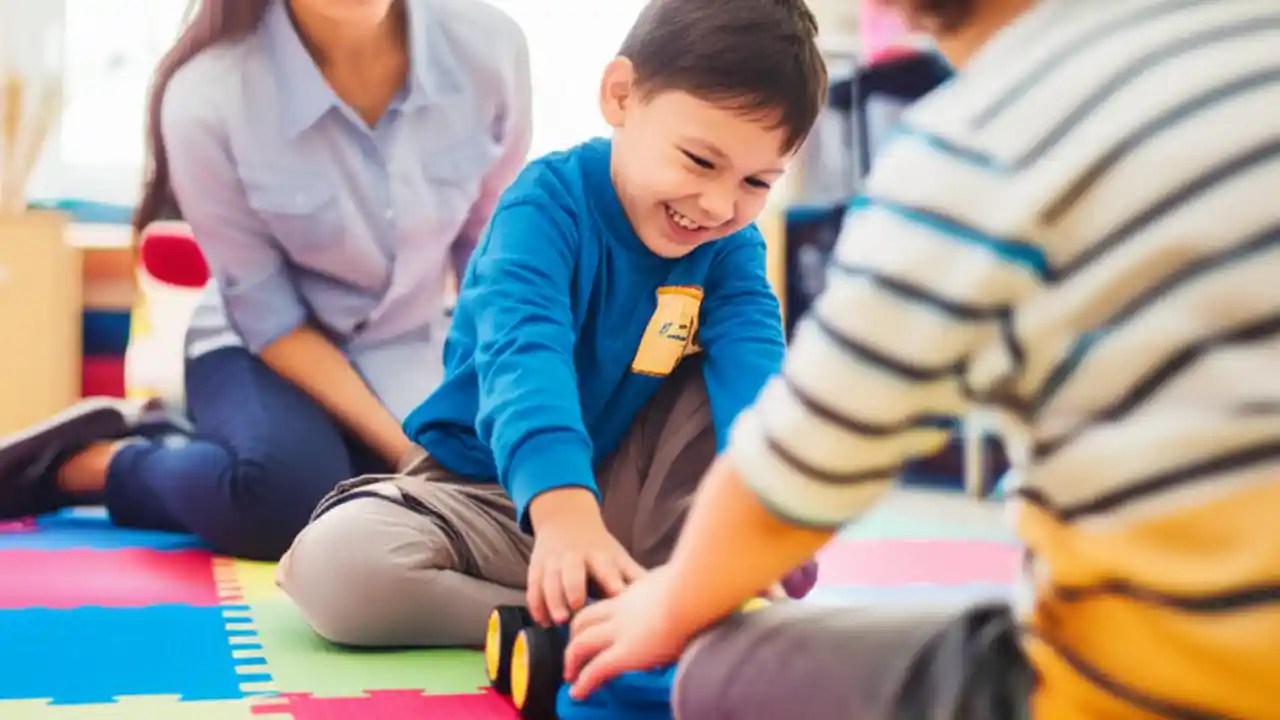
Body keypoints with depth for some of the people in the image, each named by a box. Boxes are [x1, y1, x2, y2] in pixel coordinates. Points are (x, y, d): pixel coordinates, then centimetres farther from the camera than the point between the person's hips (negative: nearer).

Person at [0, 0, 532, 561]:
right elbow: (271, 322, -16)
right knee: (286, 490, -35)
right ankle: (85, 460, -3)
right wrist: (413, 456, -21)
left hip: (411, 349, 5)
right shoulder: (208, 98, -26)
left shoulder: (489, 46, -18)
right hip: (260, 347, -5)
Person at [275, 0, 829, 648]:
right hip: (491, 499, -3)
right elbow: (524, 353, -37)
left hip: (626, 501, 3)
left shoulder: (731, 249, -6)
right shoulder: (550, 202, -20)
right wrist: (565, 512, -55)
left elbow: (751, 362, -23)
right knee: (335, 560, -32)